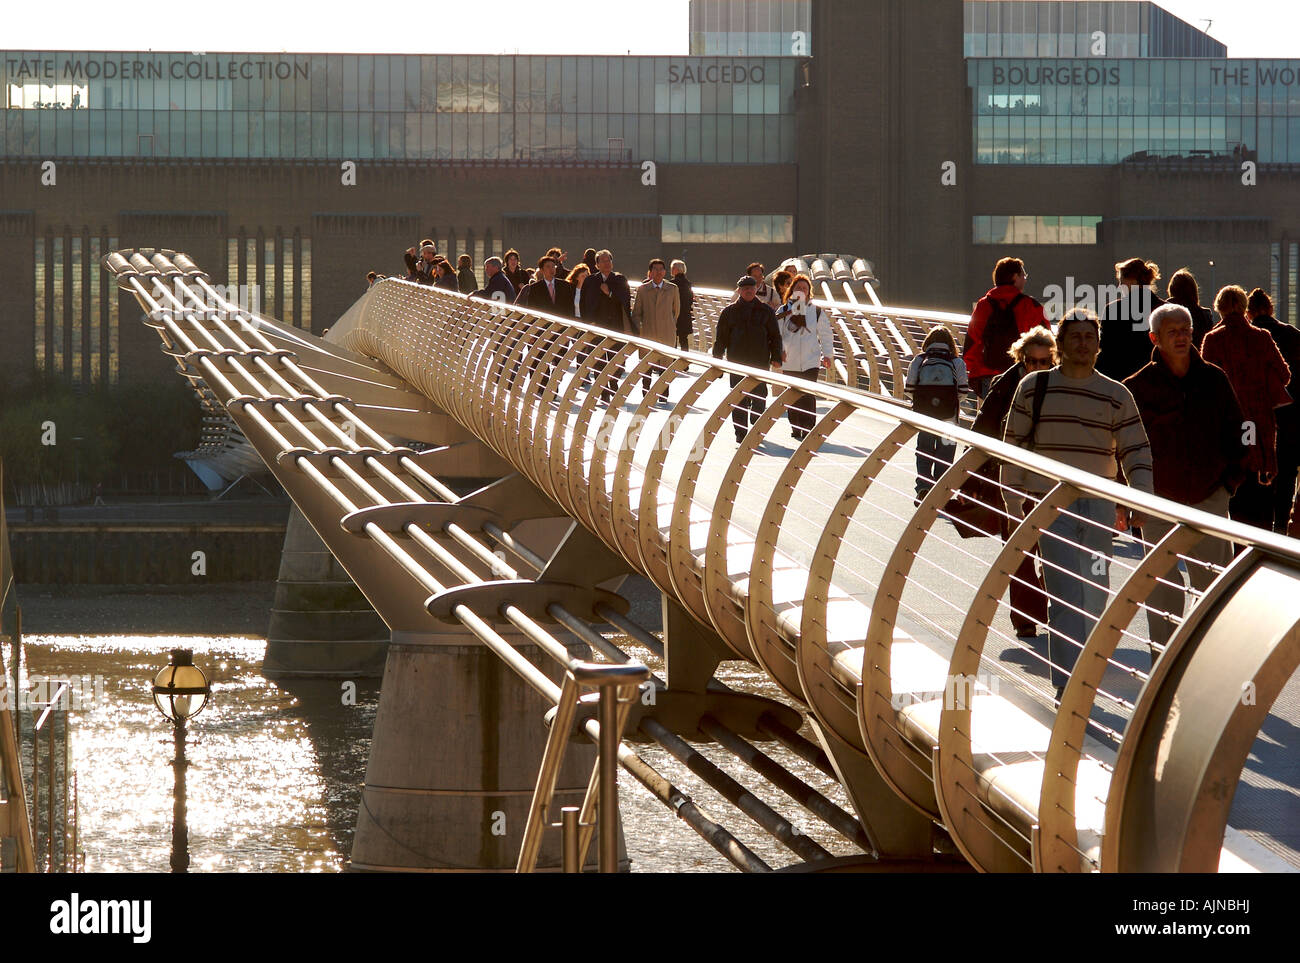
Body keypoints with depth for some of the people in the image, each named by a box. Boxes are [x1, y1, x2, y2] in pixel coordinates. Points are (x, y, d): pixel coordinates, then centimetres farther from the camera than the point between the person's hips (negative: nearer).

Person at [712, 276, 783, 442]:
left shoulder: (766, 311, 8)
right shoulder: (729, 311, 7)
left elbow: (775, 336, 10)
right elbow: (721, 337, 9)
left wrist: (776, 358, 1)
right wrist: (717, 358, 2)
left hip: (760, 362, 0)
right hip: (736, 362, 0)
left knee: (759, 398, 0)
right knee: (738, 399, 0)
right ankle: (740, 432, 4)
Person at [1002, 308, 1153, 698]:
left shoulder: (1116, 396, 7)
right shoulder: (1034, 388, 4)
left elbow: (1136, 452, 8)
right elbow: (1014, 446, 9)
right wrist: (1014, 506, 5)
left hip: (1100, 509, 2)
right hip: (1050, 506, -2)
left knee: (1093, 598, 5)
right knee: (1066, 597, -12)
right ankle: (1067, 685, -15)